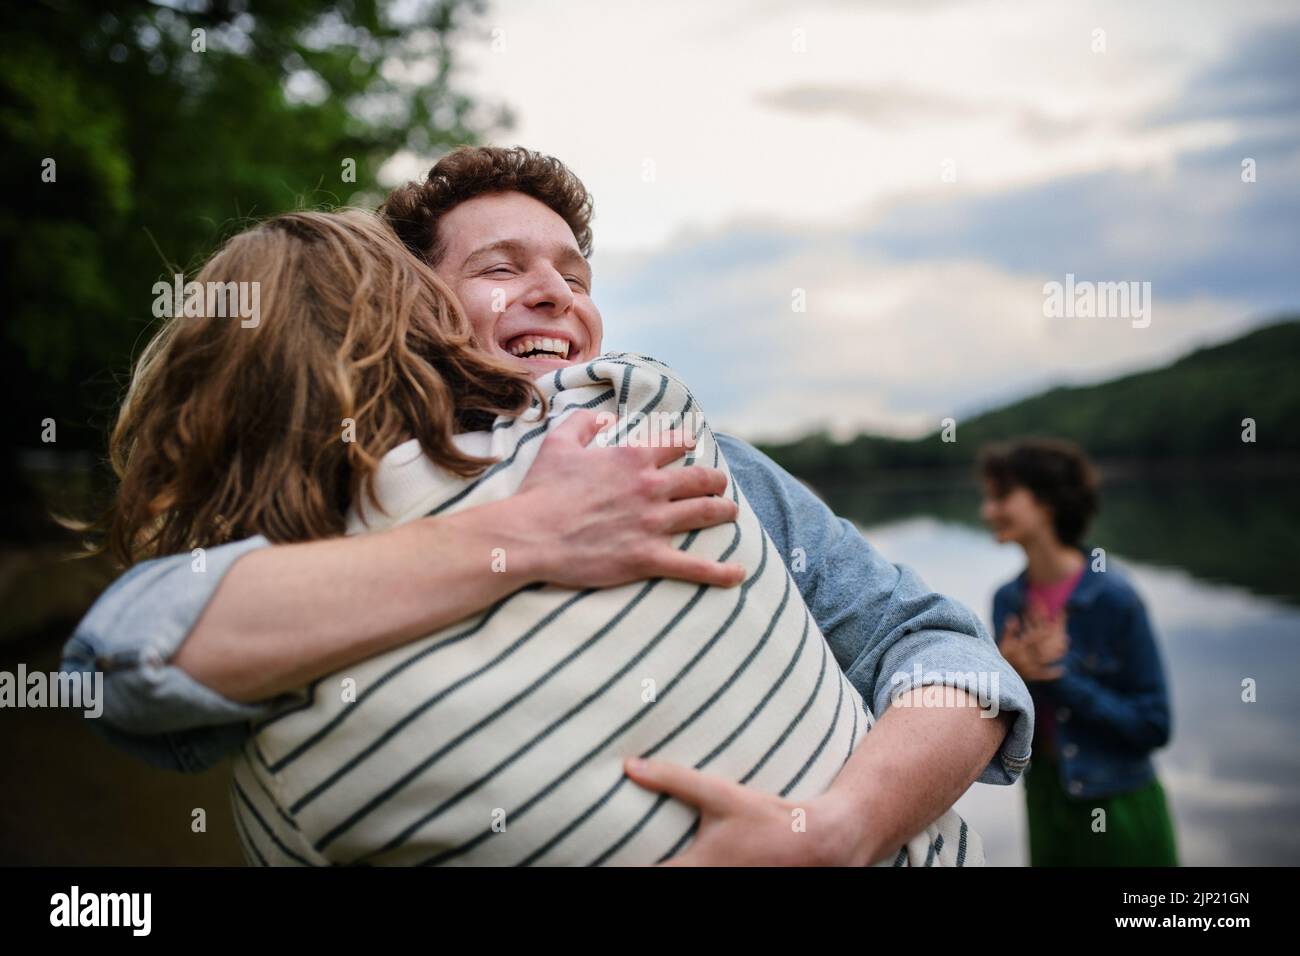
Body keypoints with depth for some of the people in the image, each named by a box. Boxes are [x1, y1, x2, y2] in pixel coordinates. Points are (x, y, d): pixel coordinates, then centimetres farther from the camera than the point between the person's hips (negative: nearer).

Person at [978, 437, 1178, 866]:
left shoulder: (1113, 598, -17)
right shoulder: (1008, 600, -3)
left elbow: (1154, 724, -16)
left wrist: (1059, 676, -22)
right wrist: (1009, 674, -18)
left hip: (1120, 808, -4)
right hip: (1046, 800, 5)